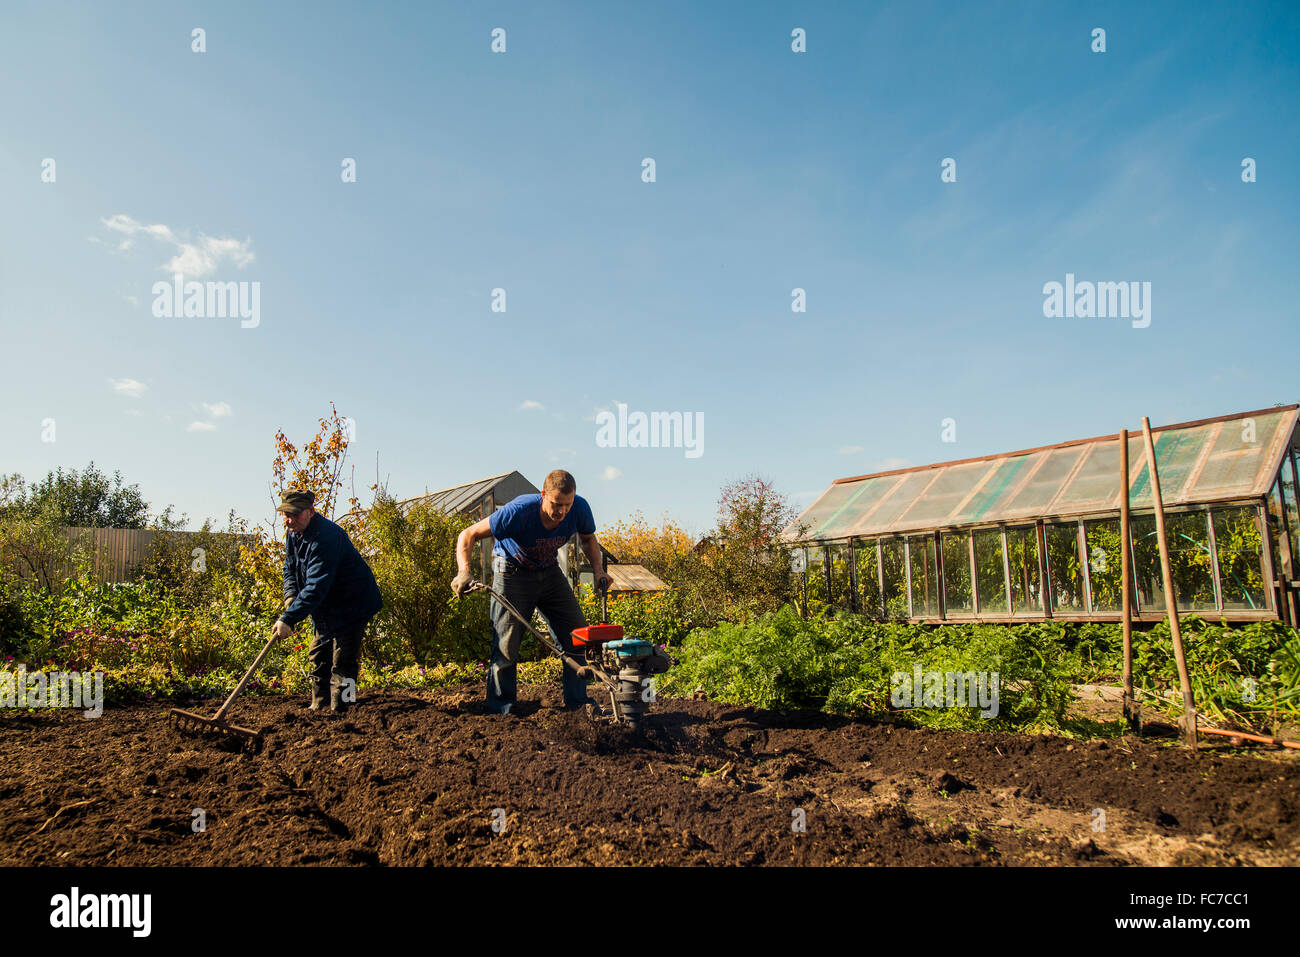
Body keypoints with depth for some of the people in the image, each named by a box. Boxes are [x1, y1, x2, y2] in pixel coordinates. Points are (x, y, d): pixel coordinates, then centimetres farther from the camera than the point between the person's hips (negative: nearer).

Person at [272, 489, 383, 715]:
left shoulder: (325, 538, -30)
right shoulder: (293, 533, 1)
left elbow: (316, 588, -34)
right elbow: (290, 568, 13)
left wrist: (288, 618, -35)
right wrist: (290, 595, -7)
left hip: (353, 605, -10)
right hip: (327, 608, 10)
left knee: (342, 664, -11)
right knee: (318, 655, 18)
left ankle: (339, 712, -6)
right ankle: (318, 706, 31)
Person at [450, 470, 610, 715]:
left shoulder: (579, 508, -20)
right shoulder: (519, 511, -33)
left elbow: (588, 539, 4)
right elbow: (469, 535, -25)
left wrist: (598, 570, -11)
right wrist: (464, 572, -40)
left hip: (549, 572, 5)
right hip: (513, 573, -4)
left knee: (579, 635, 0)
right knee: (506, 645, -8)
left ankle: (577, 701, 14)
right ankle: (501, 710, 9)